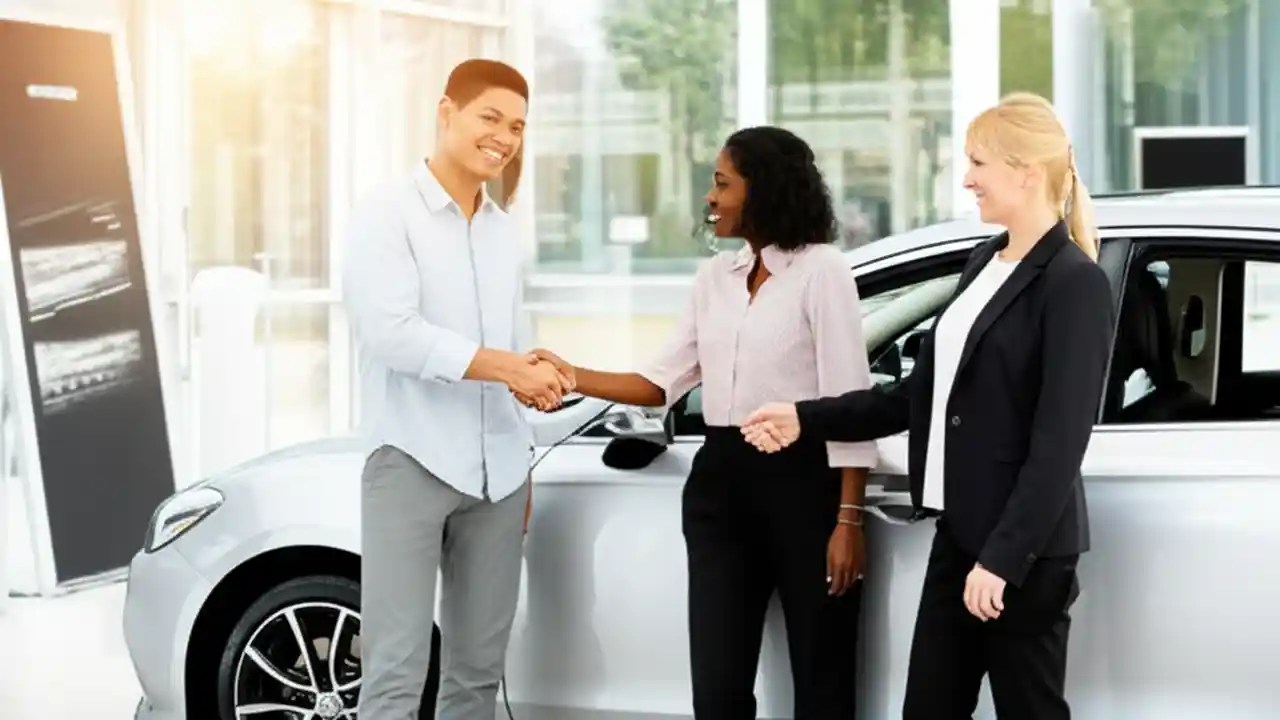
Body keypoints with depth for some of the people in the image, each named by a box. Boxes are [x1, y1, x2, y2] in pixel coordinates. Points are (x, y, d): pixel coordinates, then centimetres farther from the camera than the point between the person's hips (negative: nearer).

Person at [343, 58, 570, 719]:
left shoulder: (502, 228, 16)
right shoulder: (387, 214, -5)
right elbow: (391, 331, -18)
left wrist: (520, 462, 14)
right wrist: (507, 367, -20)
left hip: (495, 472, 7)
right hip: (411, 463, -7)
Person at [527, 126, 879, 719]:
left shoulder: (821, 270, -7)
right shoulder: (714, 277, 13)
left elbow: (849, 401, -10)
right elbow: (664, 382, 14)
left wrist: (848, 520, -15)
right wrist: (574, 377, 0)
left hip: (801, 481, -6)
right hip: (720, 482, 6)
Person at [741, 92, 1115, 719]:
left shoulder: (1075, 282, -14)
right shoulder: (985, 262, 12)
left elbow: (1060, 441, -18)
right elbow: (925, 393, 17)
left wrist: (1002, 556, -21)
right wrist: (807, 419, 13)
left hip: (1024, 545, -8)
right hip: (958, 533, 8)